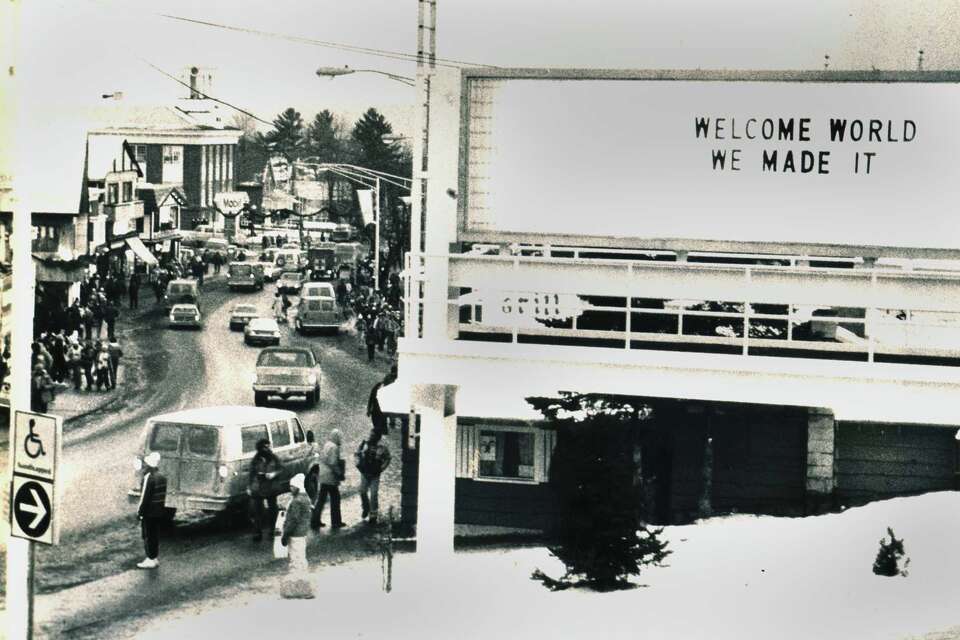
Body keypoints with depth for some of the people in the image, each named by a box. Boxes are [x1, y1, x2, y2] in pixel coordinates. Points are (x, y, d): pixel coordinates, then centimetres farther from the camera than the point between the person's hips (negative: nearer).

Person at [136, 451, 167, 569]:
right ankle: (155, 558, 23)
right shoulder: (161, 477, 8)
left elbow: (145, 496, -20)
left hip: (149, 512, -8)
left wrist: (139, 511, -12)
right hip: (159, 511, 8)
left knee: (148, 536, 0)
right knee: (155, 535, 16)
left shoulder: (149, 477, -20)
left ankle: (151, 560, 4)